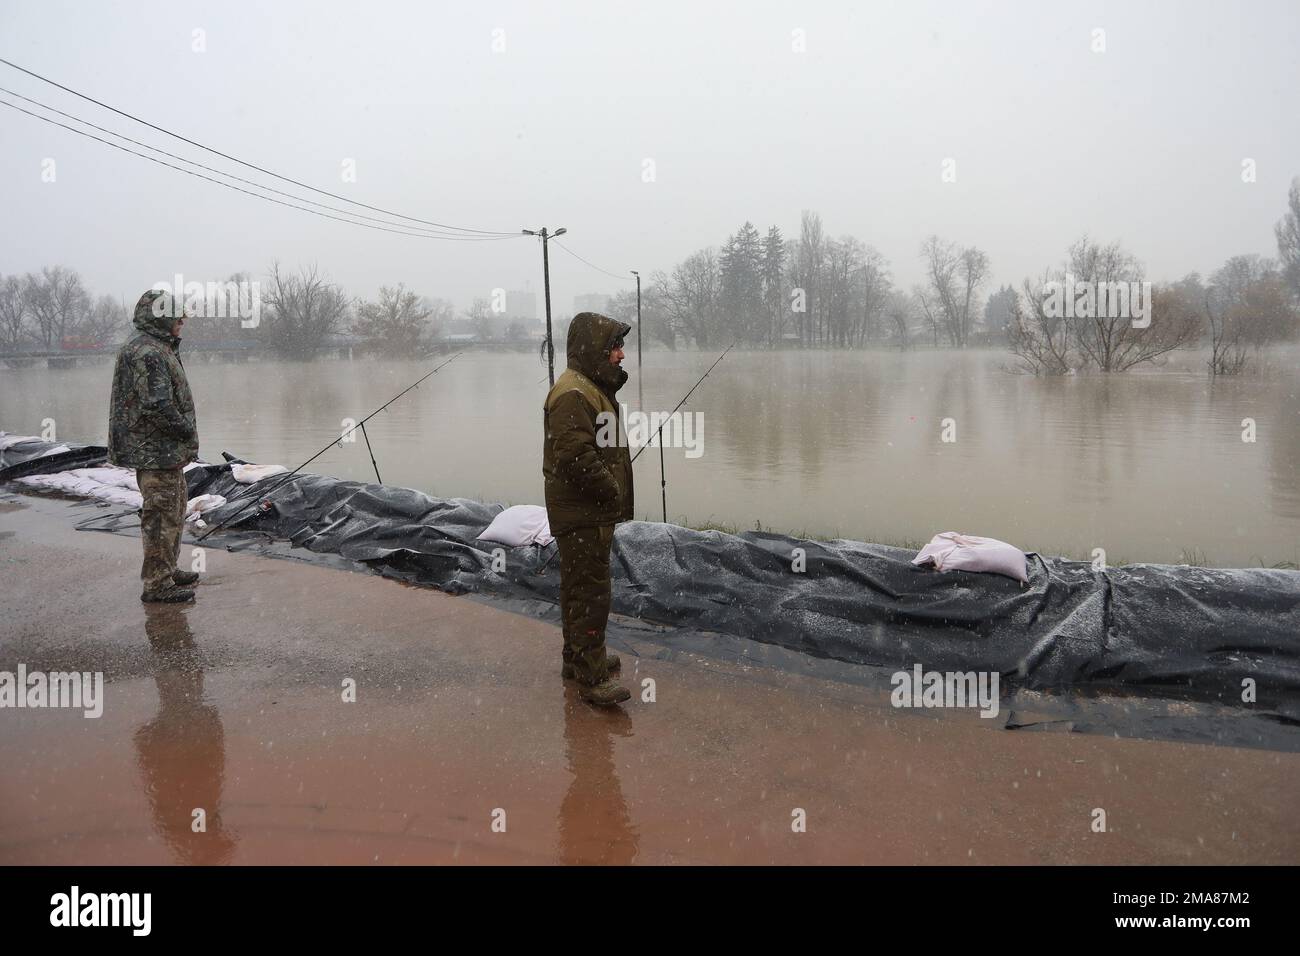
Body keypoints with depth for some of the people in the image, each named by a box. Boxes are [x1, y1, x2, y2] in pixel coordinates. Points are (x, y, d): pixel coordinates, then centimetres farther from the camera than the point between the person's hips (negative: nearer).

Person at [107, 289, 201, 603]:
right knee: (162, 514, -5)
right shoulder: (147, 353, -20)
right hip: (156, 450, -11)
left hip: (165, 449, 11)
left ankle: (167, 569, 33)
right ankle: (156, 583, 3)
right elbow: (157, 405, -26)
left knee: (176, 506, 21)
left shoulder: (158, 348, 15)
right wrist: (186, 431, -15)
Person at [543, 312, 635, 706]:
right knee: (591, 592, -7)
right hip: (583, 514, -11)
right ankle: (591, 678, -1)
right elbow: (576, 456, -27)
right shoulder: (572, 393, -20)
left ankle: (577, 656, 33)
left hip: (591, 511, 11)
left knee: (580, 586, 20)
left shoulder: (592, 388, 16)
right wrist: (612, 493, -17)